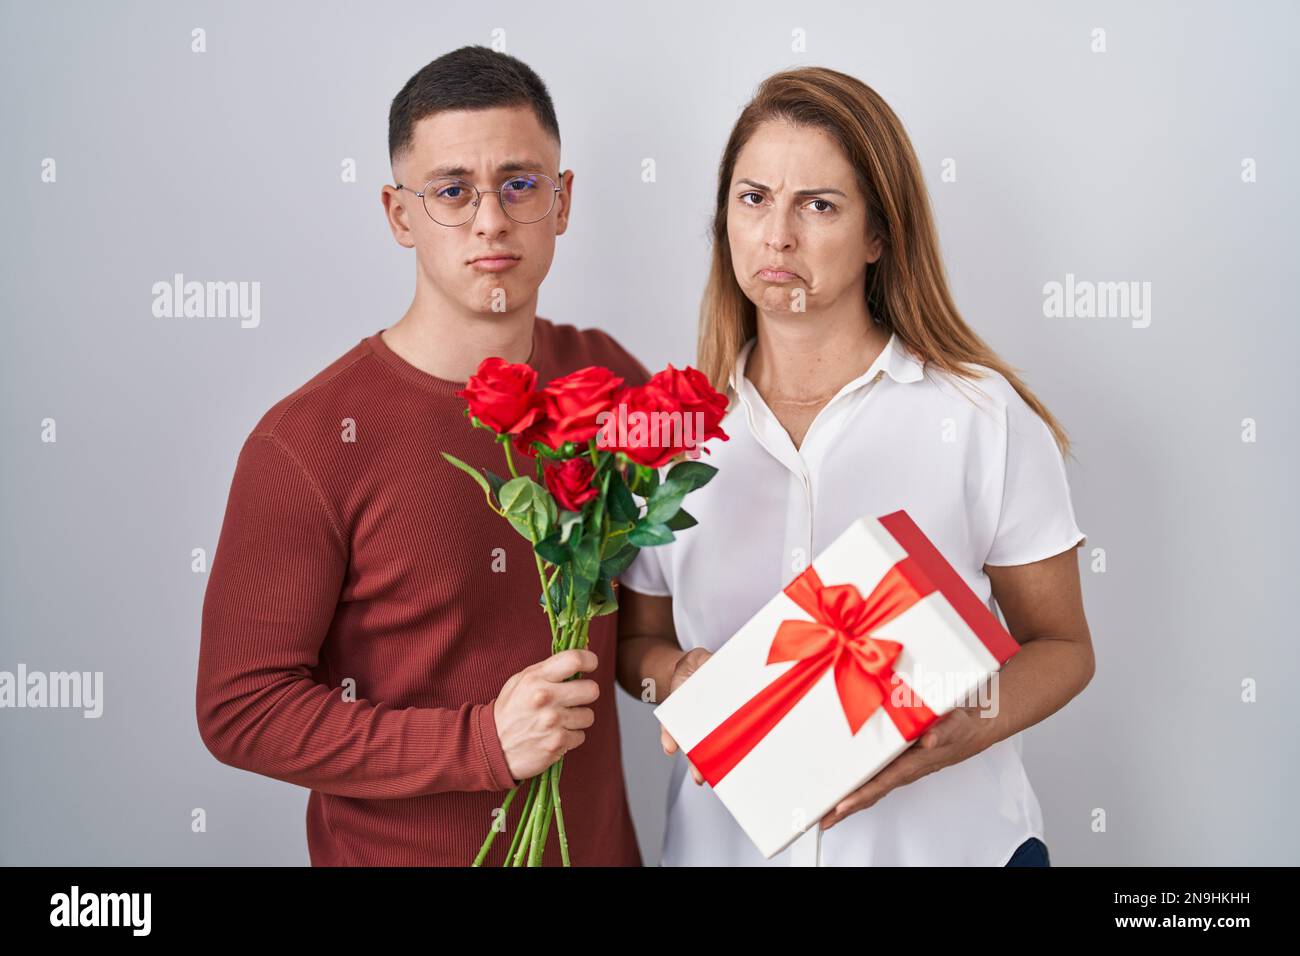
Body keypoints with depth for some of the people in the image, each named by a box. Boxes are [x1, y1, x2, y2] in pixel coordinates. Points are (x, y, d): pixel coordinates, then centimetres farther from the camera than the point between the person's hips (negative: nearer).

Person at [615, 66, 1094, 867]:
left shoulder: (983, 417, -10)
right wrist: (676, 675, -14)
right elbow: (639, 637, 8)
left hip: (944, 833, -2)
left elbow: (1061, 646, -2)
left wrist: (969, 727, -20)